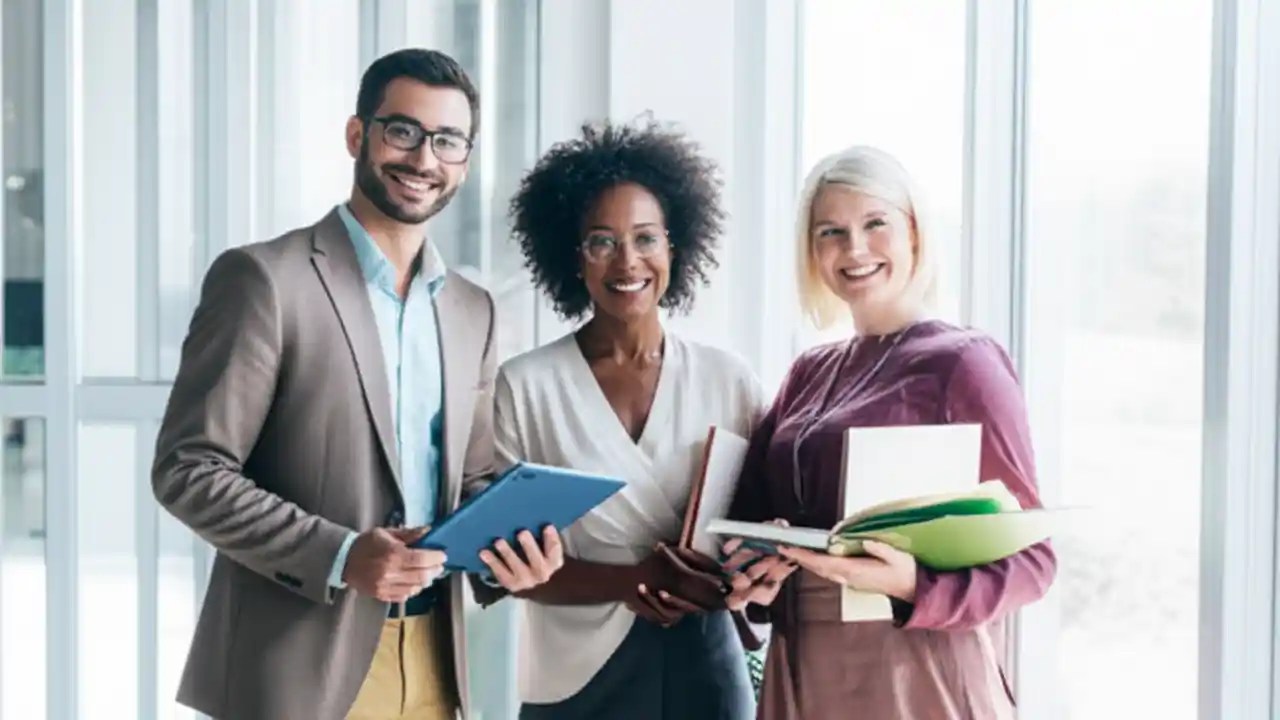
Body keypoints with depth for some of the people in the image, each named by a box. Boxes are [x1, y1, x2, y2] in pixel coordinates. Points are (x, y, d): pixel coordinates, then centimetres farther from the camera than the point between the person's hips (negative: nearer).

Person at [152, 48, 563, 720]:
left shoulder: (471, 310, 11)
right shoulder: (263, 278, -8)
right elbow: (187, 470, -11)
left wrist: (508, 542, -4)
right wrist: (338, 556, -21)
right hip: (298, 665, -5)